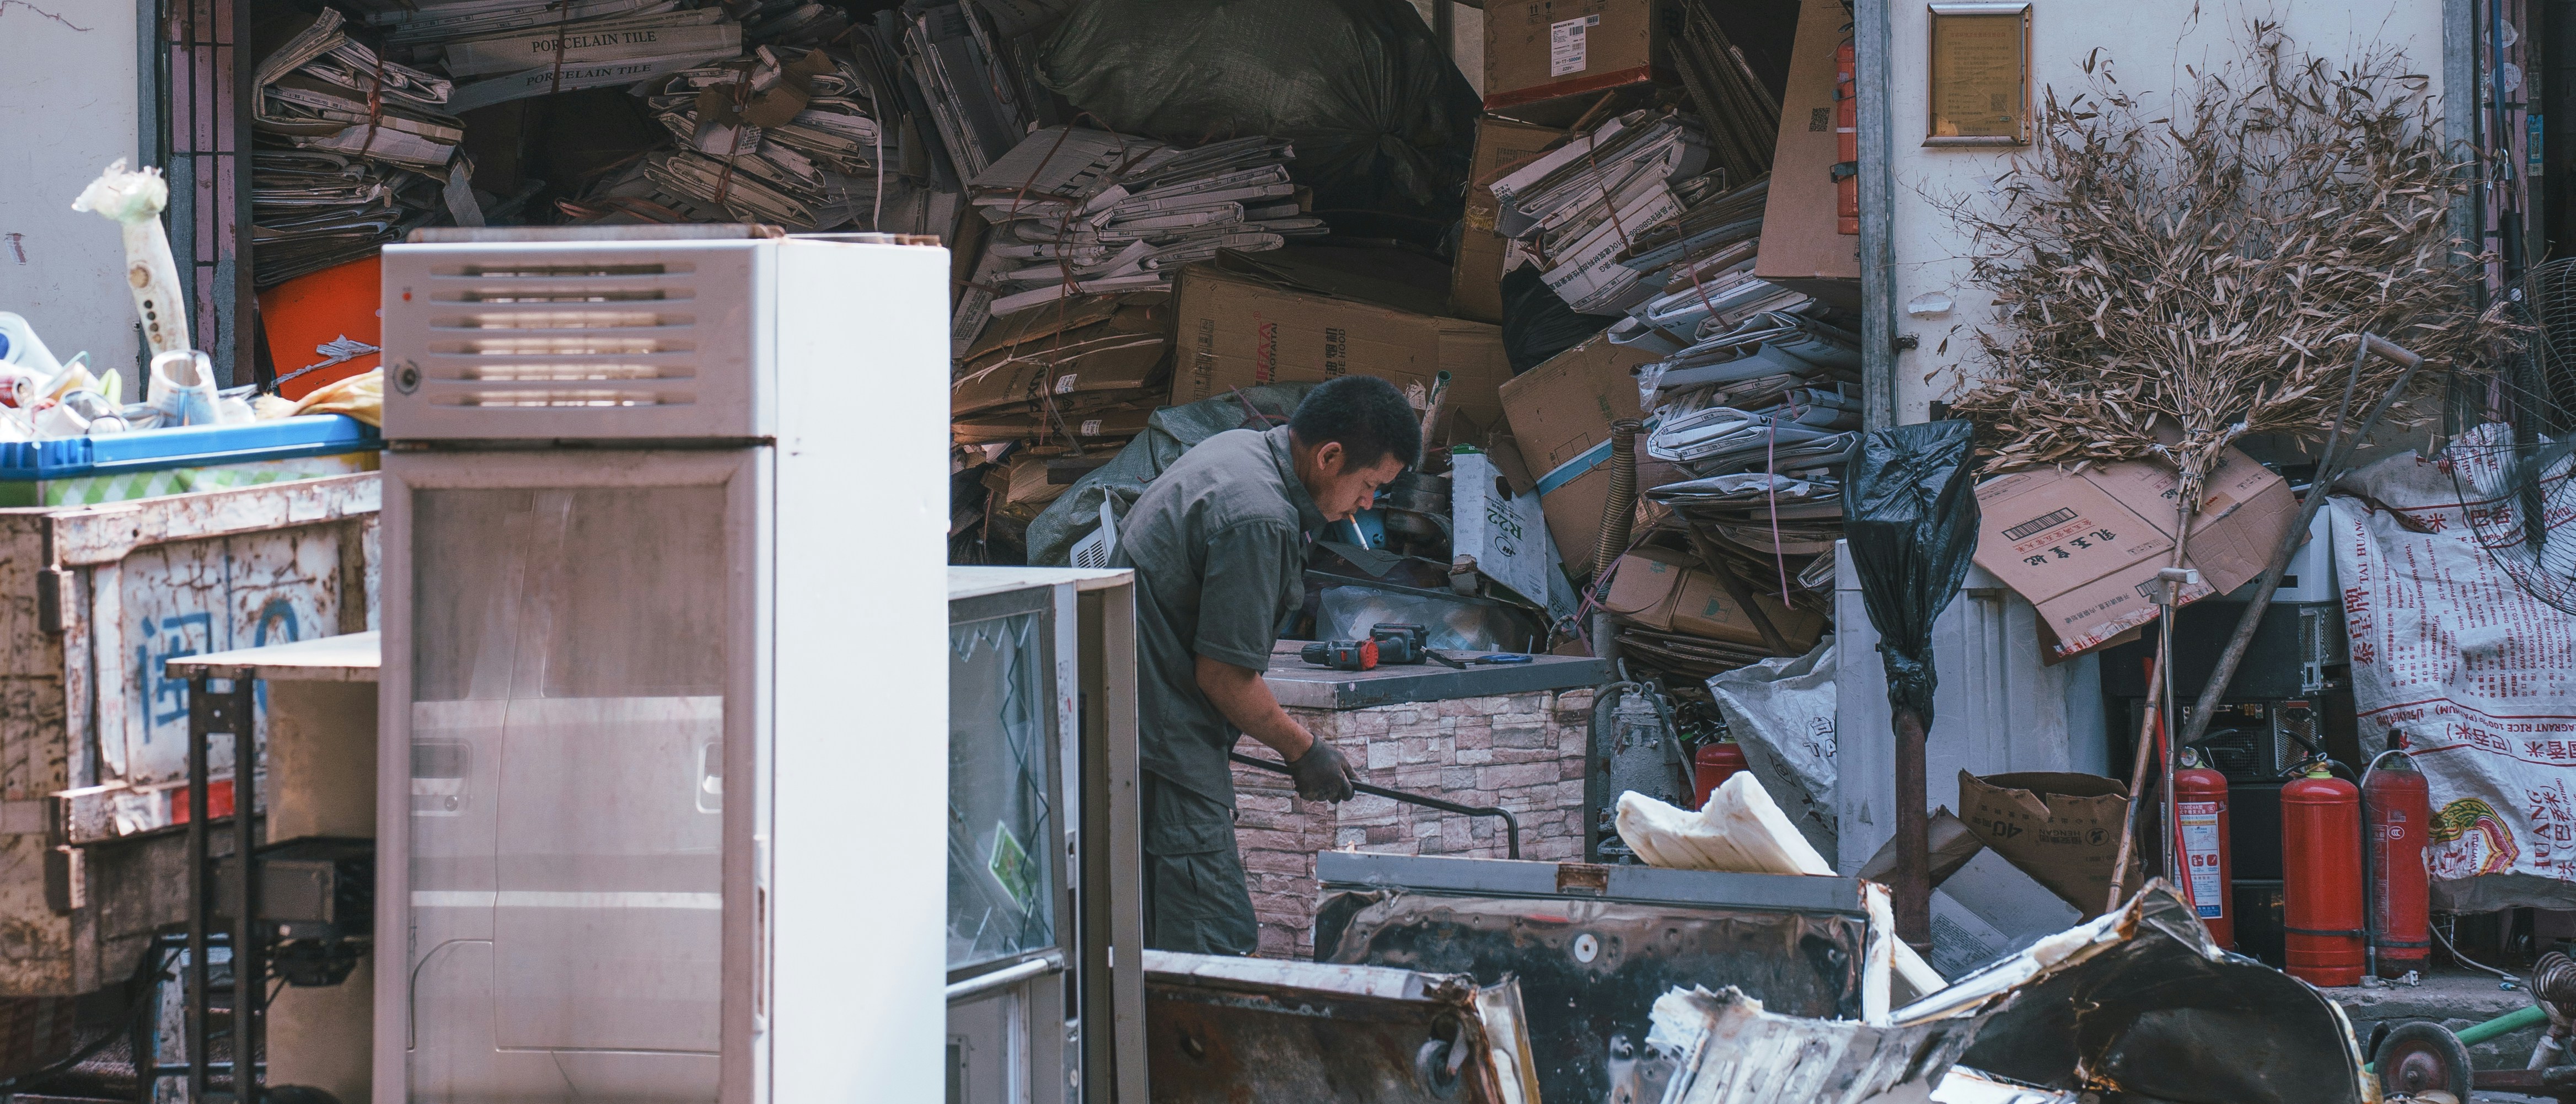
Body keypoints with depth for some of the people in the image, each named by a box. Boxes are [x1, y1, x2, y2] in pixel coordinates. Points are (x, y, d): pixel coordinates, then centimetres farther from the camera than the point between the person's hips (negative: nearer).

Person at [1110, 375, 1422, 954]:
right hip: (1165, 748, -11)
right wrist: (1302, 749, -4)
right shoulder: (1260, 520, -22)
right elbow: (1224, 672, -18)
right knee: (1215, 945, -10)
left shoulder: (1239, 449, 11)